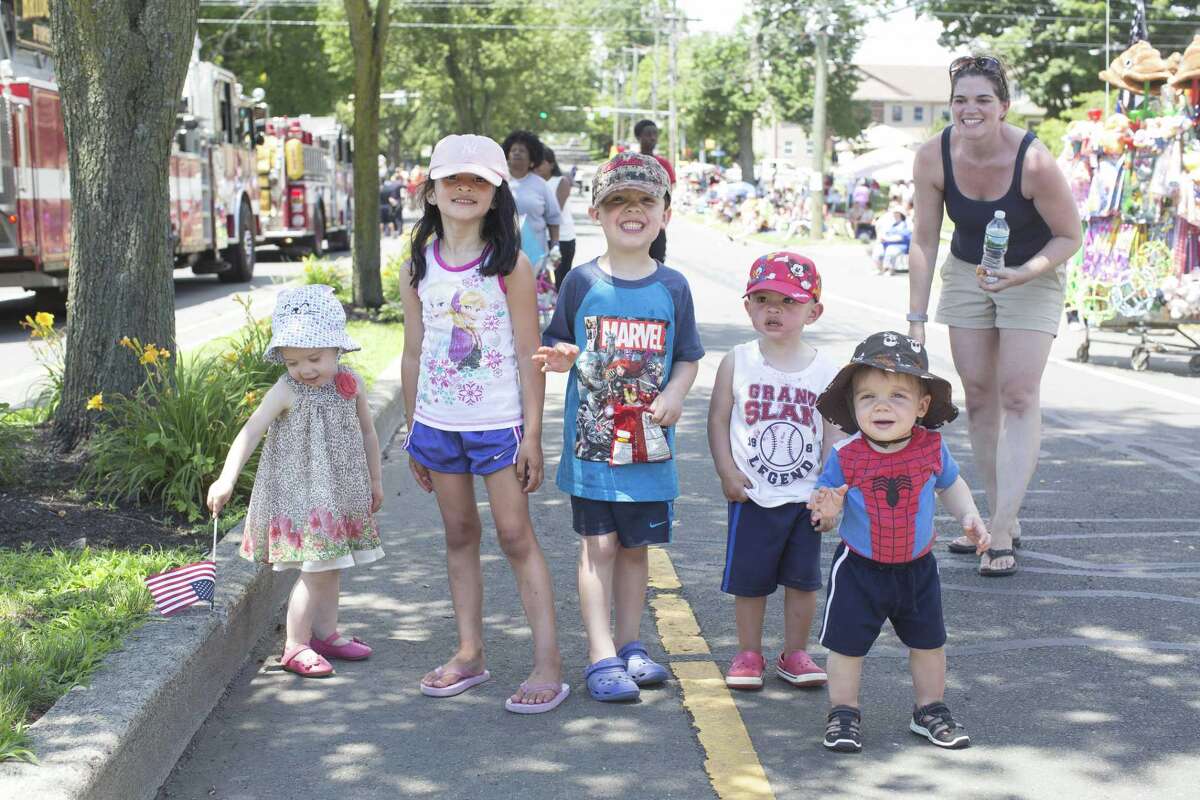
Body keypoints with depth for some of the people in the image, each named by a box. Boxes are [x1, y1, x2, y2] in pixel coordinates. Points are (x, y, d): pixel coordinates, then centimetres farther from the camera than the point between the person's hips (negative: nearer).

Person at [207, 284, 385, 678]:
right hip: (299, 493, -6)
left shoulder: (351, 385, 0)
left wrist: (375, 479, 17)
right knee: (316, 568, -8)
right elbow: (250, 432, -21)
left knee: (332, 566, 15)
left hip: (341, 491, 6)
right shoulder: (286, 391, -15)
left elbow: (367, 432, 13)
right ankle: (295, 646, 2)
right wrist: (226, 479, -32)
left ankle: (326, 633, 29)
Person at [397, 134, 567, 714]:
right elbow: (413, 354, 11)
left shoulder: (509, 264, -6)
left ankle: (549, 661, 0)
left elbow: (529, 355, -7)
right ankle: (469, 654, 21)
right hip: (437, 422, 4)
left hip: (498, 423, -4)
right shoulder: (420, 266, 5)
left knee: (515, 535, -4)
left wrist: (532, 434, -9)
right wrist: (413, 432, 11)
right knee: (459, 535, 12)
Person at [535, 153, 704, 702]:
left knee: (635, 546, 12)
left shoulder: (672, 287, 2)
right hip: (591, 438, -2)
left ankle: (630, 646, 25)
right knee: (598, 545, -1)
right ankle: (601, 657, 4)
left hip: (649, 444, 2)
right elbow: (557, 344, 7)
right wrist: (560, 356, -16)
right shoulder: (583, 281, -1)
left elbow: (689, 358, 8)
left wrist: (675, 393, -10)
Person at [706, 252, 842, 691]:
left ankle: (795, 653, 24)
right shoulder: (738, 362, -4)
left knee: (802, 579, 9)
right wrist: (728, 472, -9)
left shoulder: (824, 370, -3)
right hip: (752, 495, -1)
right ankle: (748, 654, 22)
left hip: (805, 496, 1)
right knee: (749, 579, 8)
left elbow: (832, 433, 1)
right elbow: (718, 419, -1)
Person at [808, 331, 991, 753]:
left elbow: (951, 485, 10)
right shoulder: (845, 456, -17)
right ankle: (843, 714, 20)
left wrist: (969, 516, -4)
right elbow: (825, 504, -8)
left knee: (928, 642, 15)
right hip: (858, 568, -2)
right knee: (847, 643, 4)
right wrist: (826, 511, -30)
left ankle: (930, 709, 33)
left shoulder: (930, 448, -10)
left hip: (916, 567, 3)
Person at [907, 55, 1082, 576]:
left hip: (1032, 275, -4)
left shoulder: (1034, 162, -29)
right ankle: (1001, 518, 19)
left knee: (1018, 397, -10)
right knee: (978, 395, 6)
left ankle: (1001, 534, -10)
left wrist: (1022, 274, -31)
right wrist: (916, 319, -9)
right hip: (966, 273, 4)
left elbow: (1069, 236, -15)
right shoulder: (934, 157, -18)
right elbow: (924, 242, -8)